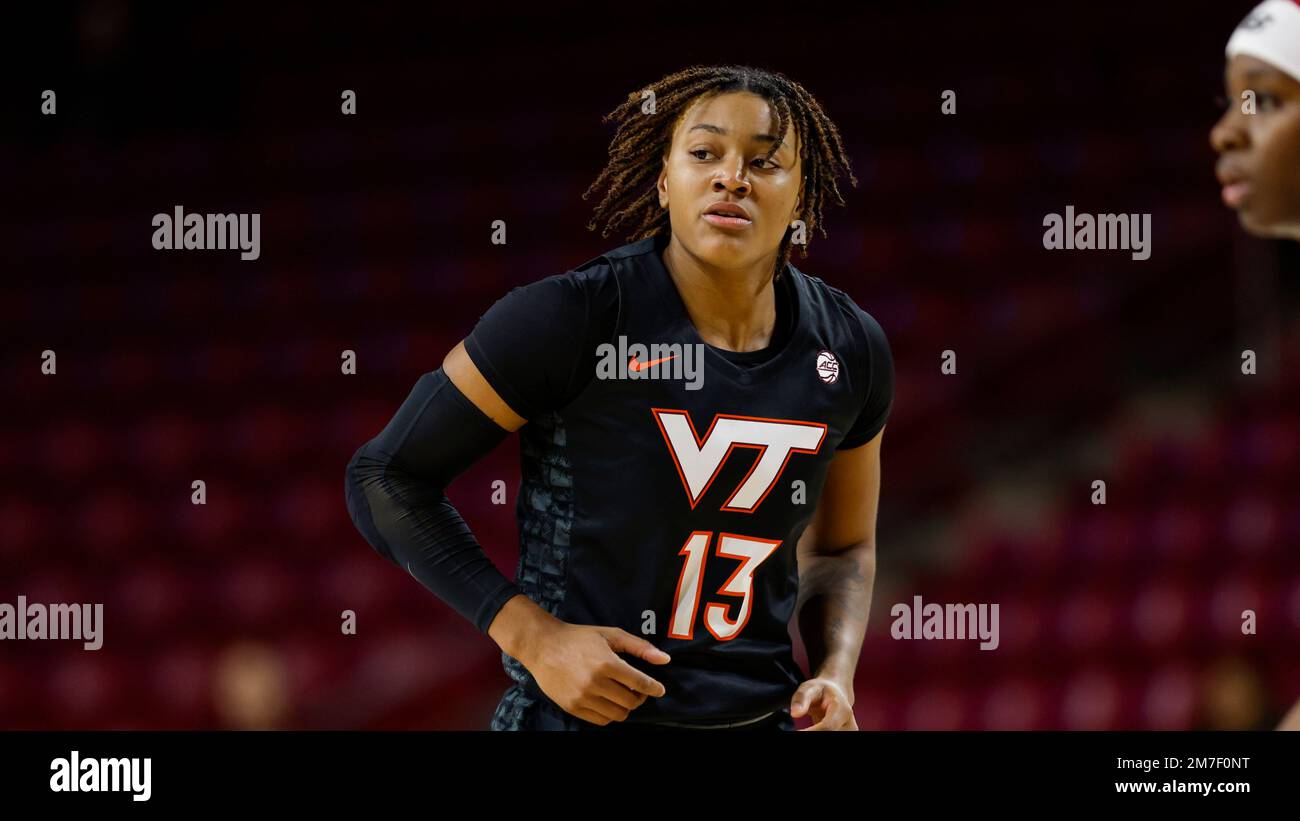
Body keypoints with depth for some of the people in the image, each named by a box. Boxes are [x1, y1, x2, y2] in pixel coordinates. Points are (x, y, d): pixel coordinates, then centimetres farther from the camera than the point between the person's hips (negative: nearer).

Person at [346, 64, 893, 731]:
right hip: (580, 713, -4)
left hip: (765, 713, 4)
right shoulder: (569, 320, -15)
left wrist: (834, 677, -4)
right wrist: (535, 638, -16)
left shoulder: (849, 349, -1)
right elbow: (387, 477, -9)